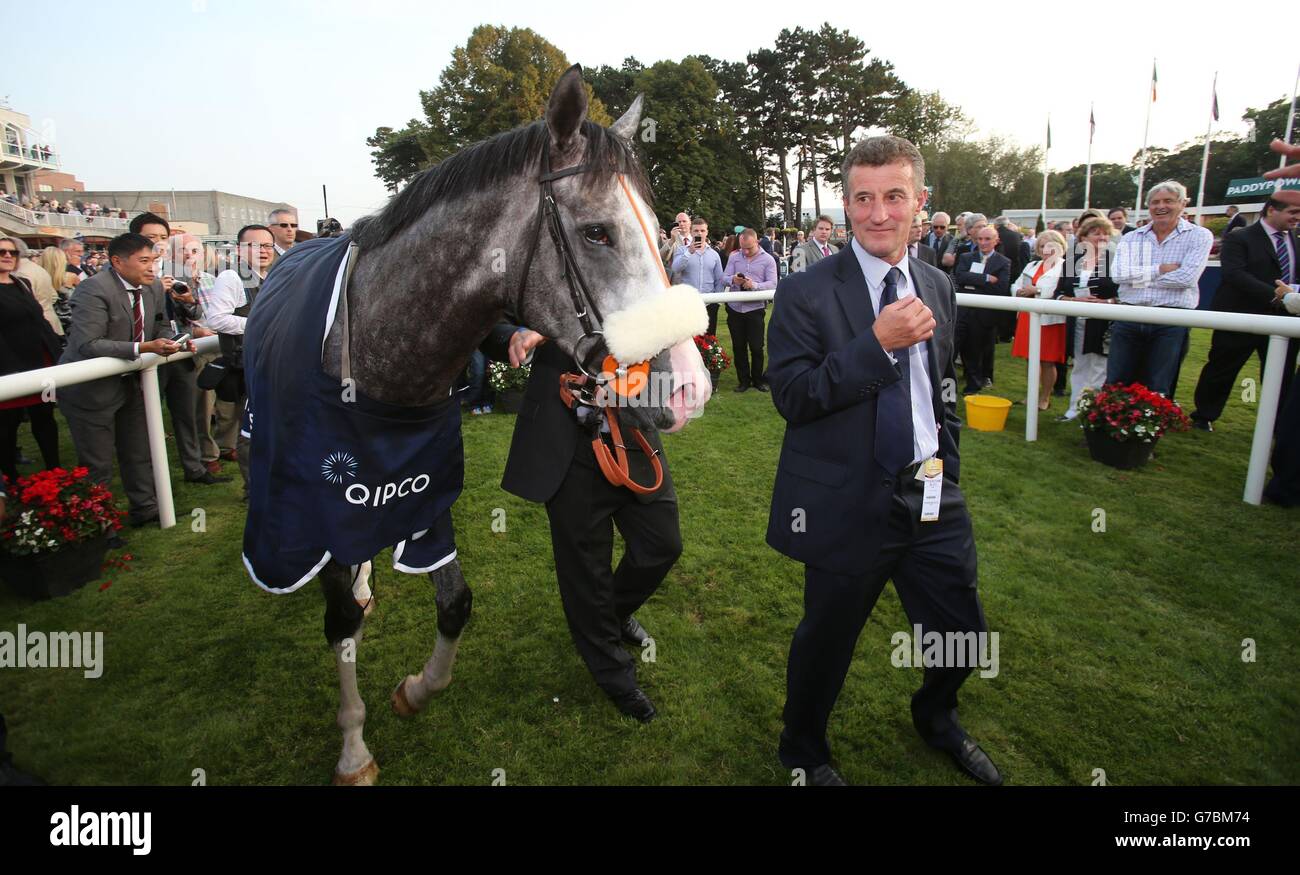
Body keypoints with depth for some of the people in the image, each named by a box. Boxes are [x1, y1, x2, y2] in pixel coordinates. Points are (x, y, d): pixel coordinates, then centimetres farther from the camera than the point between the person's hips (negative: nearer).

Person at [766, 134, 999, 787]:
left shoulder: (938, 287, 8)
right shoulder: (807, 292, -11)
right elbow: (790, 396, -19)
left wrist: (947, 461, 15)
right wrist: (877, 342, -26)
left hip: (931, 497, 6)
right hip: (848, 505, -5)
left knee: (963, 637, 16)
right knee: (826, 641, 12)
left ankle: (935, 720, 51)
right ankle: (803, 751, 42)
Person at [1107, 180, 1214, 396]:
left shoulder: (1199, 236, 2)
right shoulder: (1131, 238, 9)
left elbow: (1186, 278, -13)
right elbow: (1118, 274, -8)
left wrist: (1138, 277, -7)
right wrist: (1159, 269, -11)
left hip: (1171, 323, -2)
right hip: (1129, 319, 2)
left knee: (1157, 391, 6)